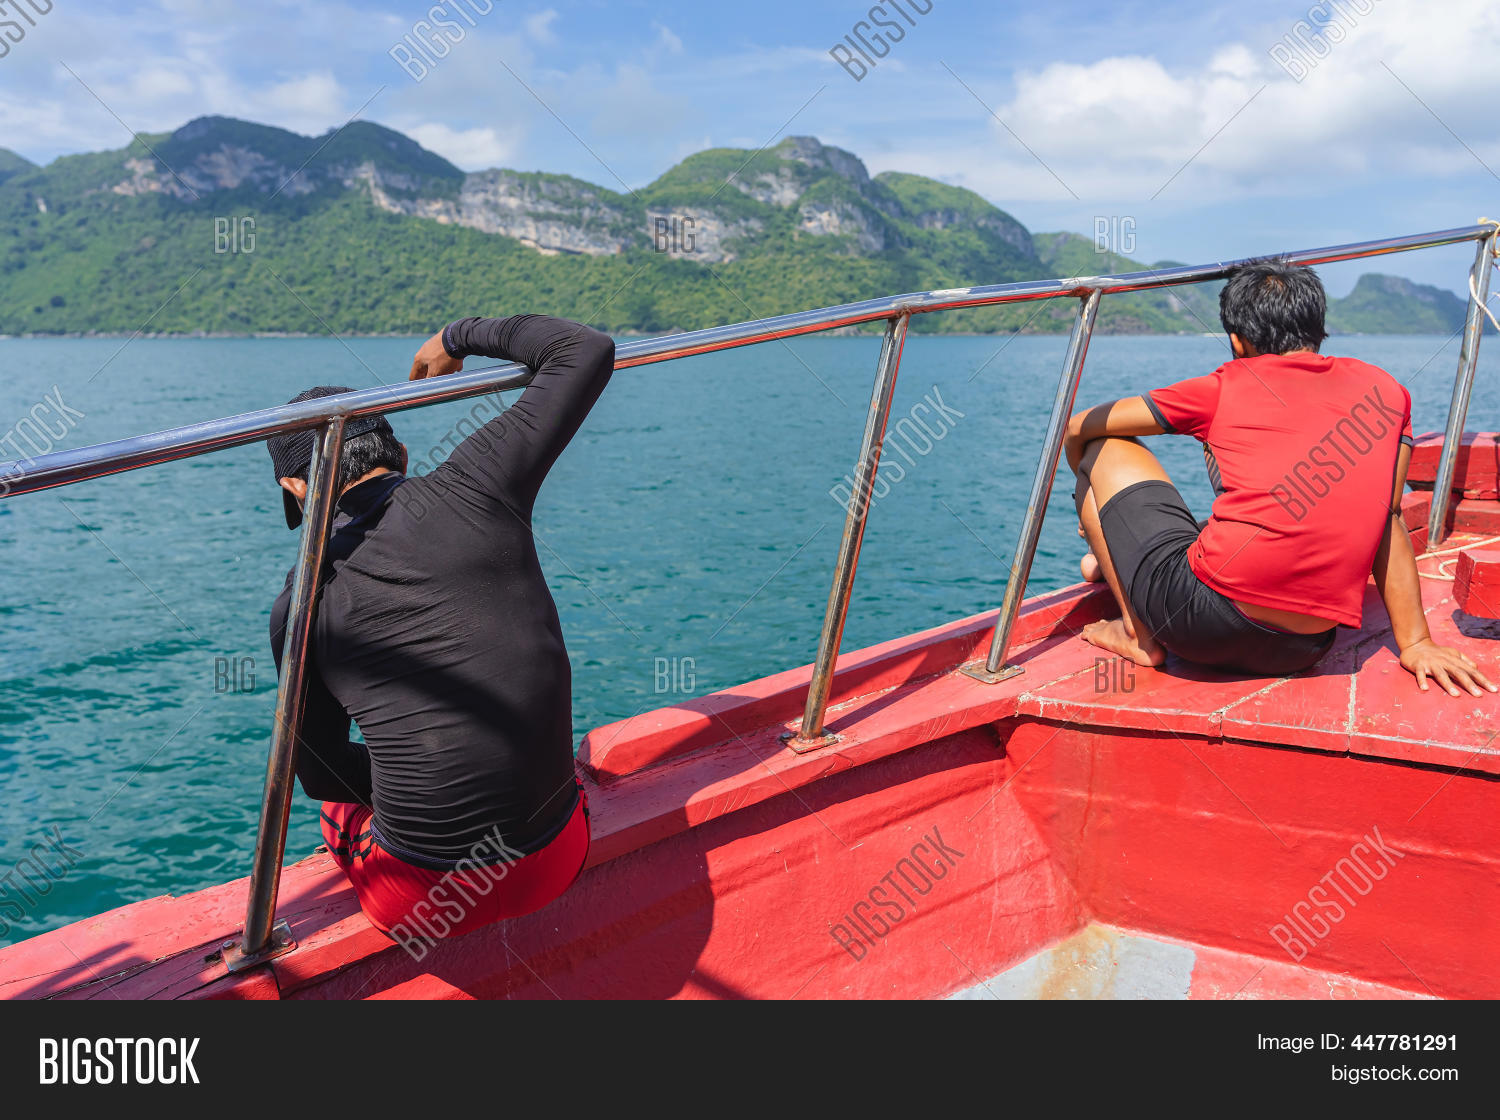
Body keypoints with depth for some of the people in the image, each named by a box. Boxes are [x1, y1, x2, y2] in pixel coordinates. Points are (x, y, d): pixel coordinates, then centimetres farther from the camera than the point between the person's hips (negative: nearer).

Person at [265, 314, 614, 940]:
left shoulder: (300, 607, -4)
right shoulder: (475, 487, -8)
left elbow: (320, 773, 8)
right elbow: (588, 351, 2)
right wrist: (461, 336, 14)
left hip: (423, 905, -1)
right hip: (558, 864, 1)